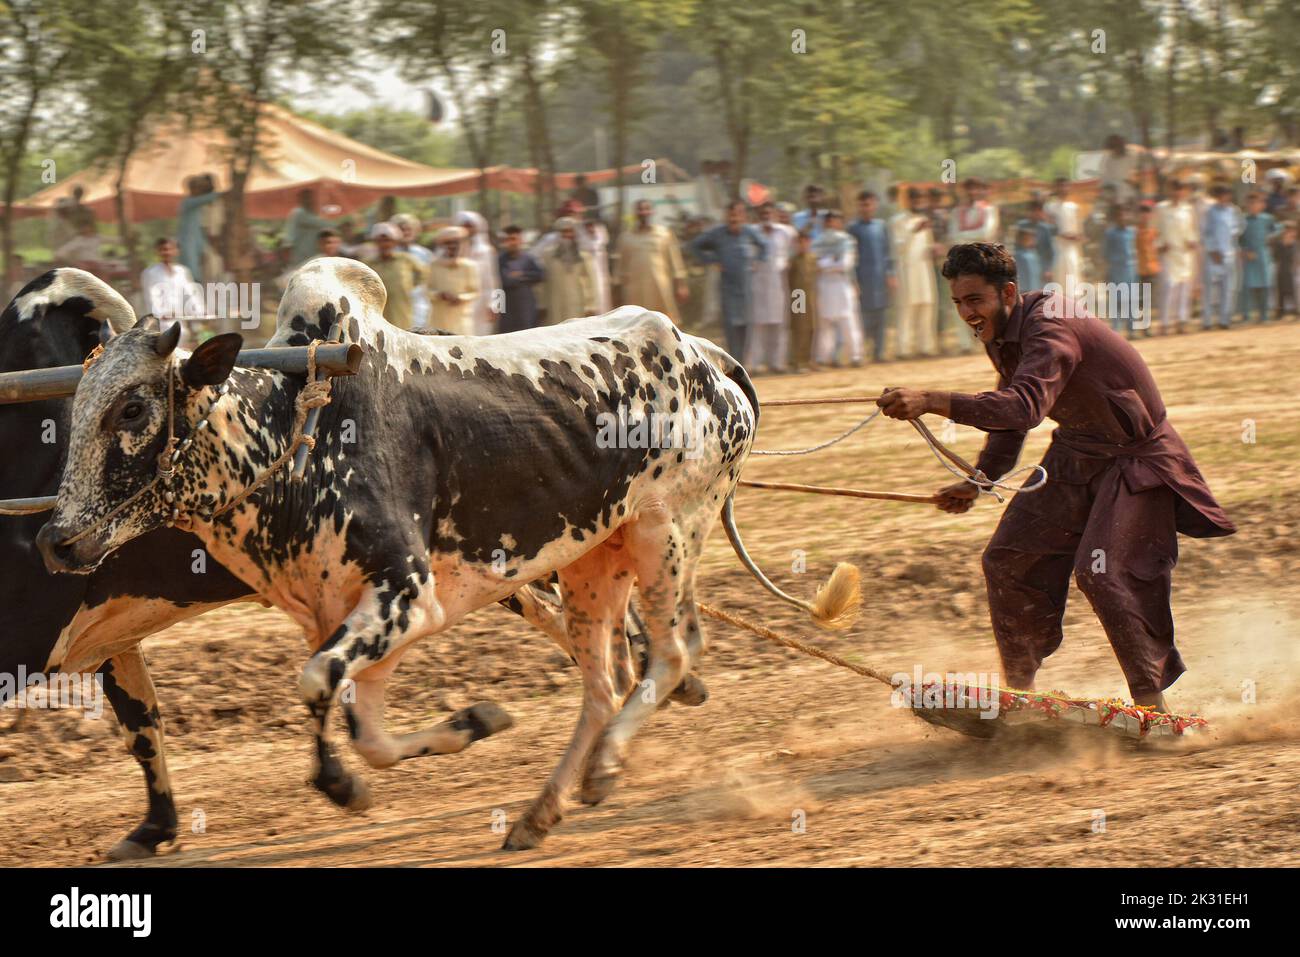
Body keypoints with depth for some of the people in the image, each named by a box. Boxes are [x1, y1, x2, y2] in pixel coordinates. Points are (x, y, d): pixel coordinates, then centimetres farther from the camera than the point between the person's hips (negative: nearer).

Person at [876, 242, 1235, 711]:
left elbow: (1025, 407, -47)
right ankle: (1018, 689, 17)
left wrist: (934, 402, -53)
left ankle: (1151, 703, -7)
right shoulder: (1001, 334, -1)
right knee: (1009, 558, 3)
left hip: (1136, 457, -9)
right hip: (1076, 453, 9)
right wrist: (979, 481, 8)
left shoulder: (1051, 330, -30)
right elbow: (1008, 411, 16)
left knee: (1101, 573, -20)